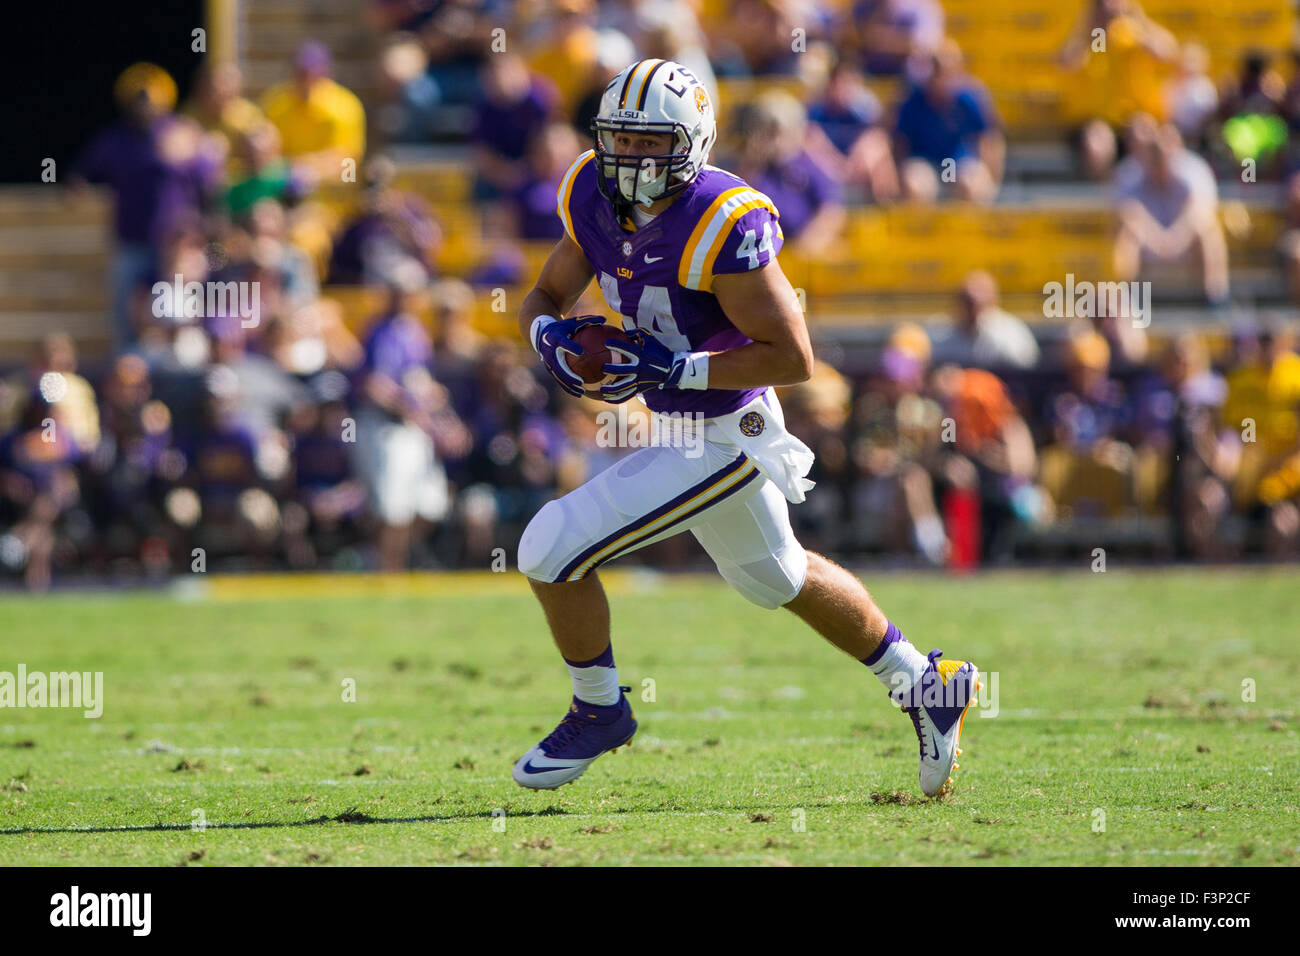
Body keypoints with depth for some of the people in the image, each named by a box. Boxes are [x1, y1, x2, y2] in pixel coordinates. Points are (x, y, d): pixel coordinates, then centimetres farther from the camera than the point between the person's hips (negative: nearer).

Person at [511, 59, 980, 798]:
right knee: (782, 578, 28)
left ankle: (599, 711, 13)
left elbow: (794, 358, -24)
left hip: (723, 443, -9)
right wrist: (551, 335, -13)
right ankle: (925, 686, 45)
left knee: (553, 551, -10)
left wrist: (677, 369, -28)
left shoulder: (721, 224, -26)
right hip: (682, 428, 9)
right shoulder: (595, 199, -3)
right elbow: (546, 296, 11)